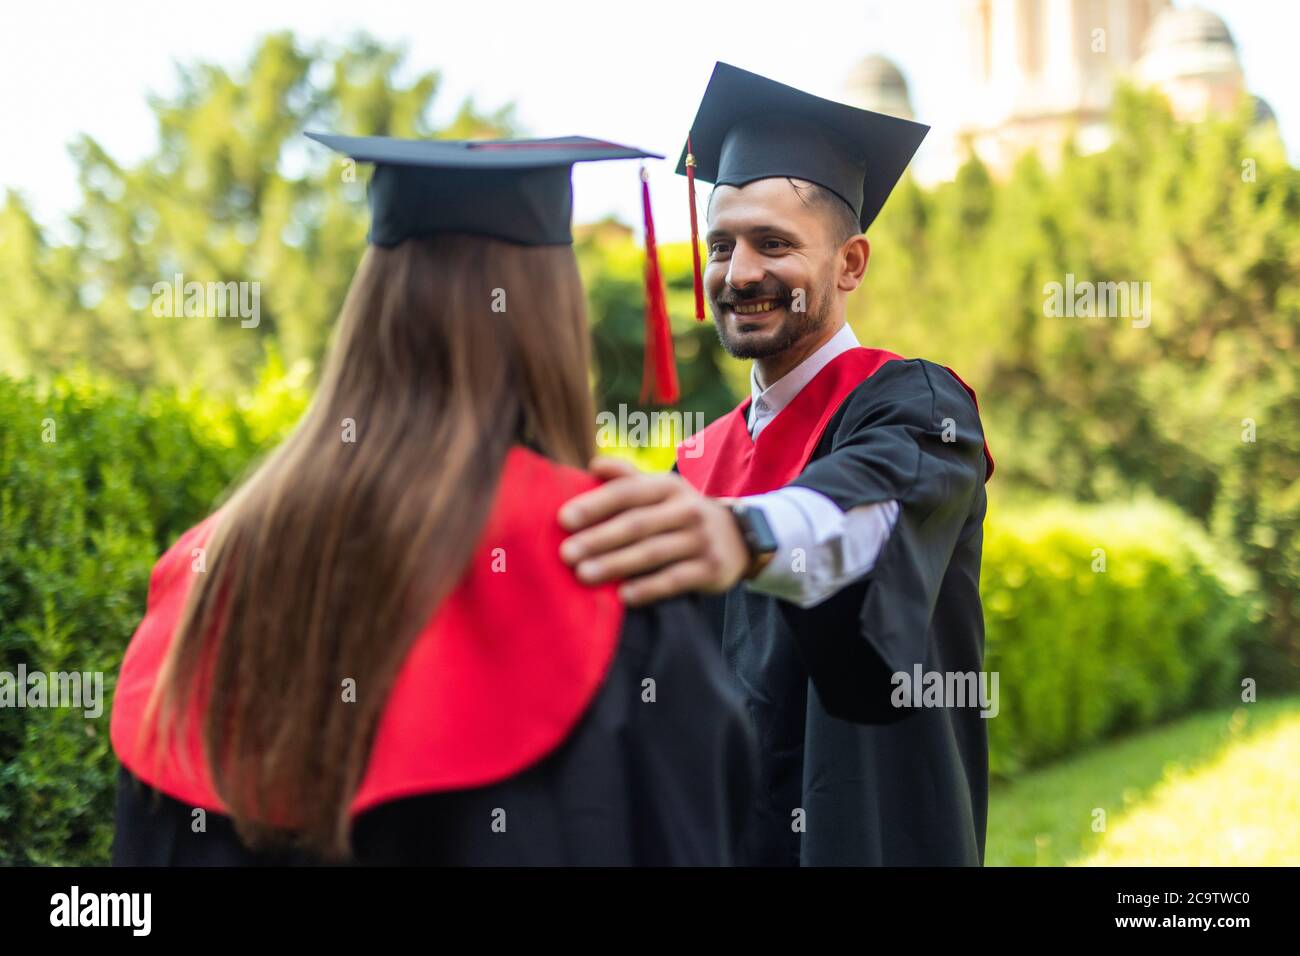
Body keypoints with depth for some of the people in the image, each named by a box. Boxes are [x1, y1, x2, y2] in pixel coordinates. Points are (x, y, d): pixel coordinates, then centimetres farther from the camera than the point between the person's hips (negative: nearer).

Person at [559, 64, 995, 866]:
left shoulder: (914, 410, -13)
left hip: (865, 837, -6)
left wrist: (741, 536, -58)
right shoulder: (706, 456, 8)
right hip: (714, 838, 6)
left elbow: (863, 516, -36)